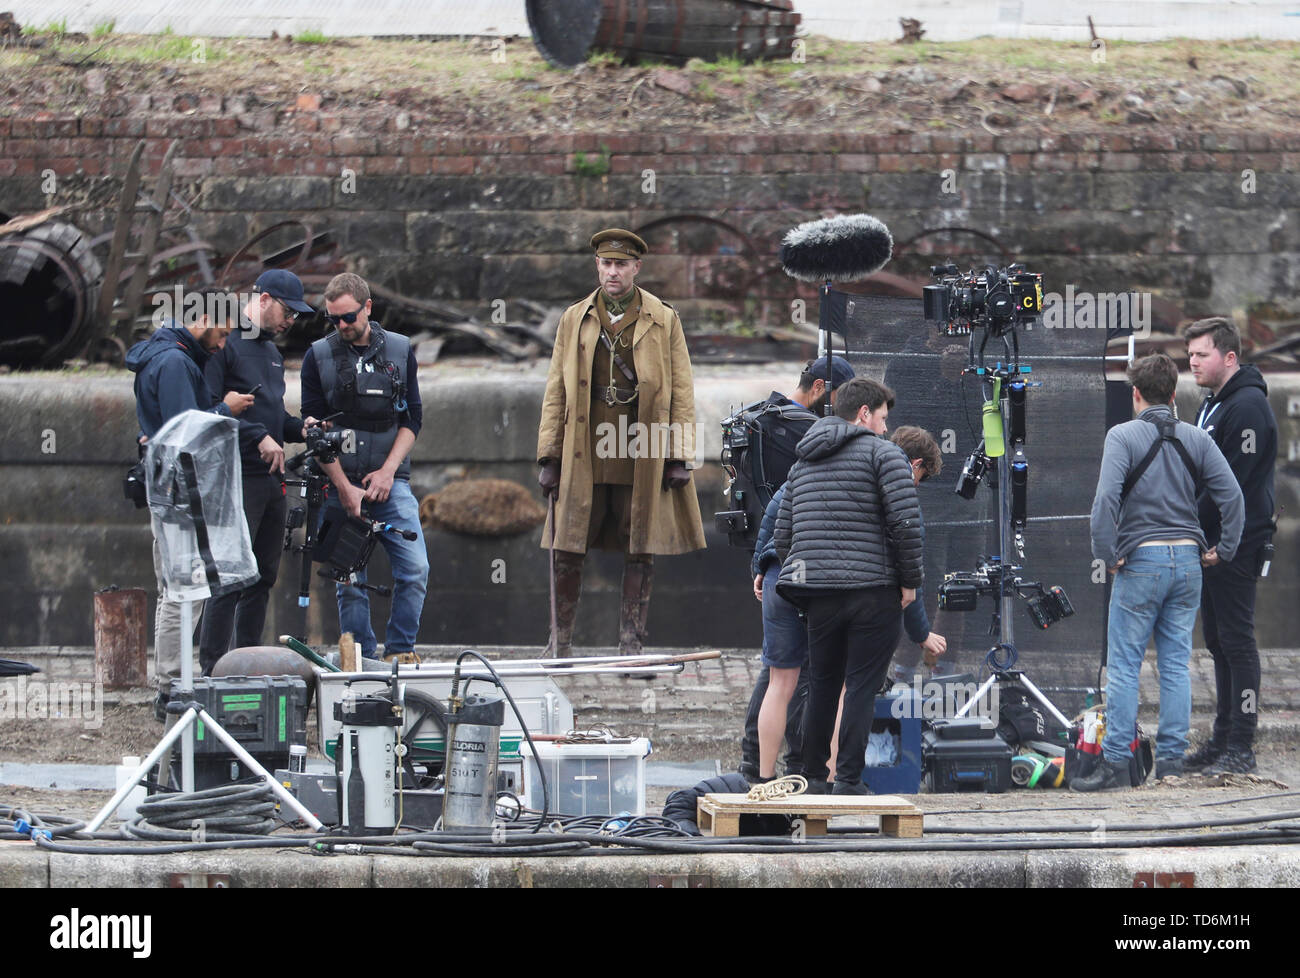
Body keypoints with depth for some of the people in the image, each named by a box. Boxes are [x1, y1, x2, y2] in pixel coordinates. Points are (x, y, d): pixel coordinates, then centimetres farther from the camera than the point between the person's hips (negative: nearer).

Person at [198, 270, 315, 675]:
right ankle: (213, 670, -11)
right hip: (239, 478, -9)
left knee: (263, 578, 10)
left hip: (272, 478, 9)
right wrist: (260, 436, -21)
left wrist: (301, 428, 8)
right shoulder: (224, 345, -7)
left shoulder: (271, 350, 22)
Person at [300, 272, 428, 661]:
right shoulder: (318, 356, 3)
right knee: (349, 580, -1)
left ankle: (400, 651, -1)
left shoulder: (399, 350, 7)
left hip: (390, 482, 1)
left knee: (415, 569, -11)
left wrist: (387, 472, -6)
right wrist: (344, 487, -7)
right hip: (339, 486, -1)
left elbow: (412, 420, 8)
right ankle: (363, 658, 5)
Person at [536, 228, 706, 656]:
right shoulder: (574, 320, 11)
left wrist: (679, 458, -3)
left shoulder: (664, 320, 7)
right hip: (585, 453, 1)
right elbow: (556, 392, 11)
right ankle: (561, 640, 13)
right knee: (568, 549, 1)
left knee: (640, 551, 1)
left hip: (642, 455, -1)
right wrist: (550, 456, 4)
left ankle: (631, 645, 8)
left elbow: (682, 393, 5)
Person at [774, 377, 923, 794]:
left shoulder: (803, 462, 18)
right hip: (874, 589, -5)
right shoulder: (882, 453, -3)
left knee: (822, 686, 15)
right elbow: (906, 521, -13)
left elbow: (782, 534, 17)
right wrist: (909, 581, -4)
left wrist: (800, 587, 22)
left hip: (820, 595, 5)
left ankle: (813, 778, 18)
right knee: (861, 687, -2)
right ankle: (848, 779, -6)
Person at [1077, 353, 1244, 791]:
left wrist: (1106, 553, -10)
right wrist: (1225, 549, 8)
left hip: (1141, 560, -4)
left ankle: (1116, 760, -3)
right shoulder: (1196, 439, 6)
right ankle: (1171, 758, 8)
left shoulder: (1123, 436, -7)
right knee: (1176, 664, 8)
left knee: (1123, 665, 0)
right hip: (1188, 558, 4)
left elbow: (1106, 497, -18)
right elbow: (1231, 495, 1)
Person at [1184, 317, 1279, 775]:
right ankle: (1222, 741, 18)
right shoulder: (1213, 403, 17)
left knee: (1237, 641, -8)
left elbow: (1233, 482, -20)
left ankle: (1241, 749, -7)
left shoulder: (1247, 406, -15)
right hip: (1211, 543, 10)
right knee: (1219, 642, 13)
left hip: (1235, 545, -10)